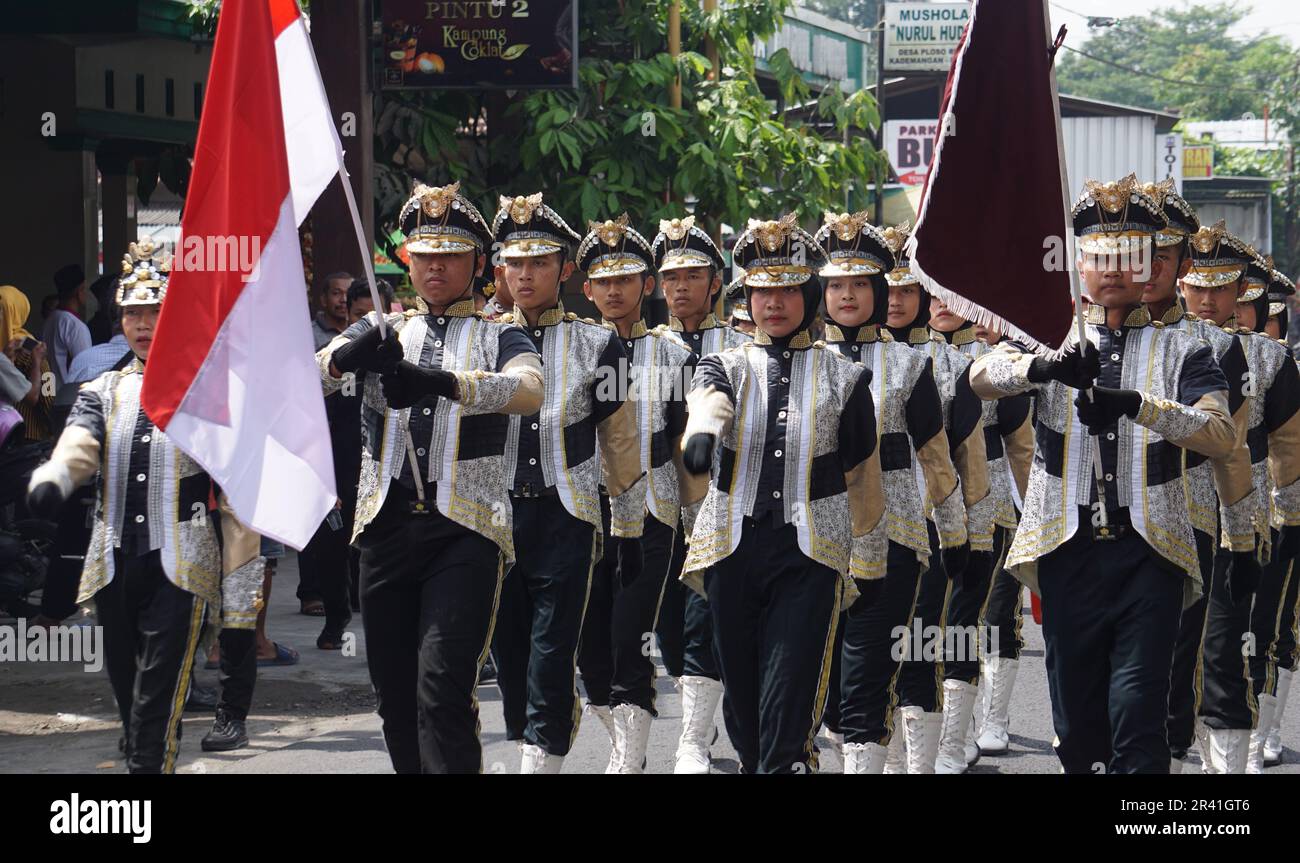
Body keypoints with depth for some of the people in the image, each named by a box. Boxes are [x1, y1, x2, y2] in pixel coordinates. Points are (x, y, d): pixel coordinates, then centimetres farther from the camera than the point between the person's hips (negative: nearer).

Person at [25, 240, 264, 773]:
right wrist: (52, 479, -37)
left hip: (179, 569, -4)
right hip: (113, 568, 4)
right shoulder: (102, 393, 11)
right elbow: (78, 444, -11)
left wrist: (241, 601, -4)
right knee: (129, 701, 12)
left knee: (155, 710, -14)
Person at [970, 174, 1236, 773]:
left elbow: (1222, 436, -10)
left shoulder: (1182, 353, 6)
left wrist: (1137, 404, -27)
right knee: (1076, 725, 9)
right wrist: (1043, 367, -34)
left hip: (1149, 557, -2)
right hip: (1069, 553, 2)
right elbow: (981, 376, -11)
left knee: (1138, 716, -12)